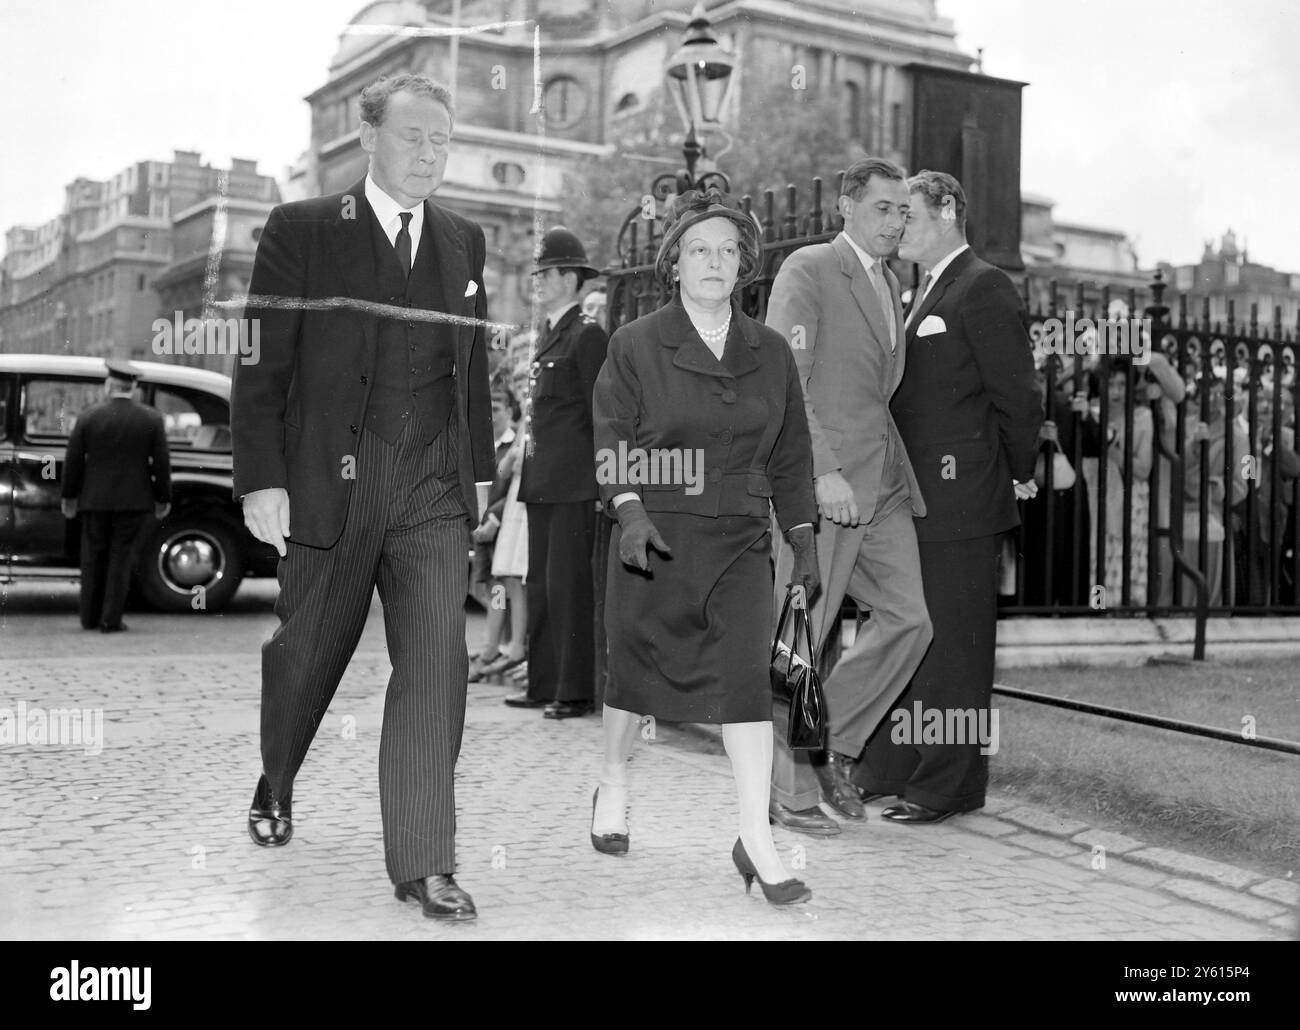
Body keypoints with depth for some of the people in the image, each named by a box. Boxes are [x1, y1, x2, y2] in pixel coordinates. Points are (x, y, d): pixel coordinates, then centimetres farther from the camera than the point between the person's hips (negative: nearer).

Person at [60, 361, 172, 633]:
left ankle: (90, 617, 18)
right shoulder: (152, 418, -4)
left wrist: (69, 496, 10)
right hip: (134, 500, -1)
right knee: (121, 559, 4)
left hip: (96, 499, 1)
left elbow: (73, 460, -1)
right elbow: (161, 462, -4)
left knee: (94, 557, 13)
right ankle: (111, 620, 1)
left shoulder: (88, 417, -4)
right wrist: (163, 498, 5)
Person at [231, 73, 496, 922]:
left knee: (437, 660, -8)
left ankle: (423, 861, -2)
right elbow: (261, 364, -5)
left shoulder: (465, 242, 12)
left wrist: (479, 469, 15)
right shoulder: (302, 231, -2)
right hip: (329, 485, -2)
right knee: (308, 653, 12)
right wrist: (262, 480, -11)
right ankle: (276, 784, 43)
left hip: (435, 493, 3)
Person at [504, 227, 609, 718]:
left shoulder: (588, 335, -8)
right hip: (541, 481, 9)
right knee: (540, 584, 11)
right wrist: (529, 471, 17)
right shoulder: (547, 333, 19)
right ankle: (543, 684, 19)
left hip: (574, 483, -9)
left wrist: (603, 483, -15)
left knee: (568, 584, -6)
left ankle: (576, 691, 1)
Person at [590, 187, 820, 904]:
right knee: (637, 667, 9)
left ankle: (756, 840, -7)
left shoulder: (770, 353, 10)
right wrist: (629, 507, -18)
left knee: (745, 672, -10)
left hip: (740, 539, 2)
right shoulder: (635, 345, 1)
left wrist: (805, 540, 10)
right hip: (655, 534, -1)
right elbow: (611, 438, -3)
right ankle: (612, 782, 37)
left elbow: (790, 455, 14)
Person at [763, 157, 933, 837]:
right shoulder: (807, 270, -6)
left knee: (907, 620, 1)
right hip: (821, 480, -8)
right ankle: (788, 789, 10)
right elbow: (783, 382, -15)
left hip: (883, 481, 8)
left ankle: (831, 743, 18)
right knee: (799, 639, -1)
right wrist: (824, 472, -23)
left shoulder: (890, 284, 20)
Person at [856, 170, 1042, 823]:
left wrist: (1018, 477, -3)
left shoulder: (983, 288, -9)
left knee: (952, 644, -2)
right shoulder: (925, 294, 19)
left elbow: (1016, 394, -12)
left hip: (959, 503, -9)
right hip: (911, 499, 9)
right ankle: (891, 770, 25)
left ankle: (947, 788, 7)